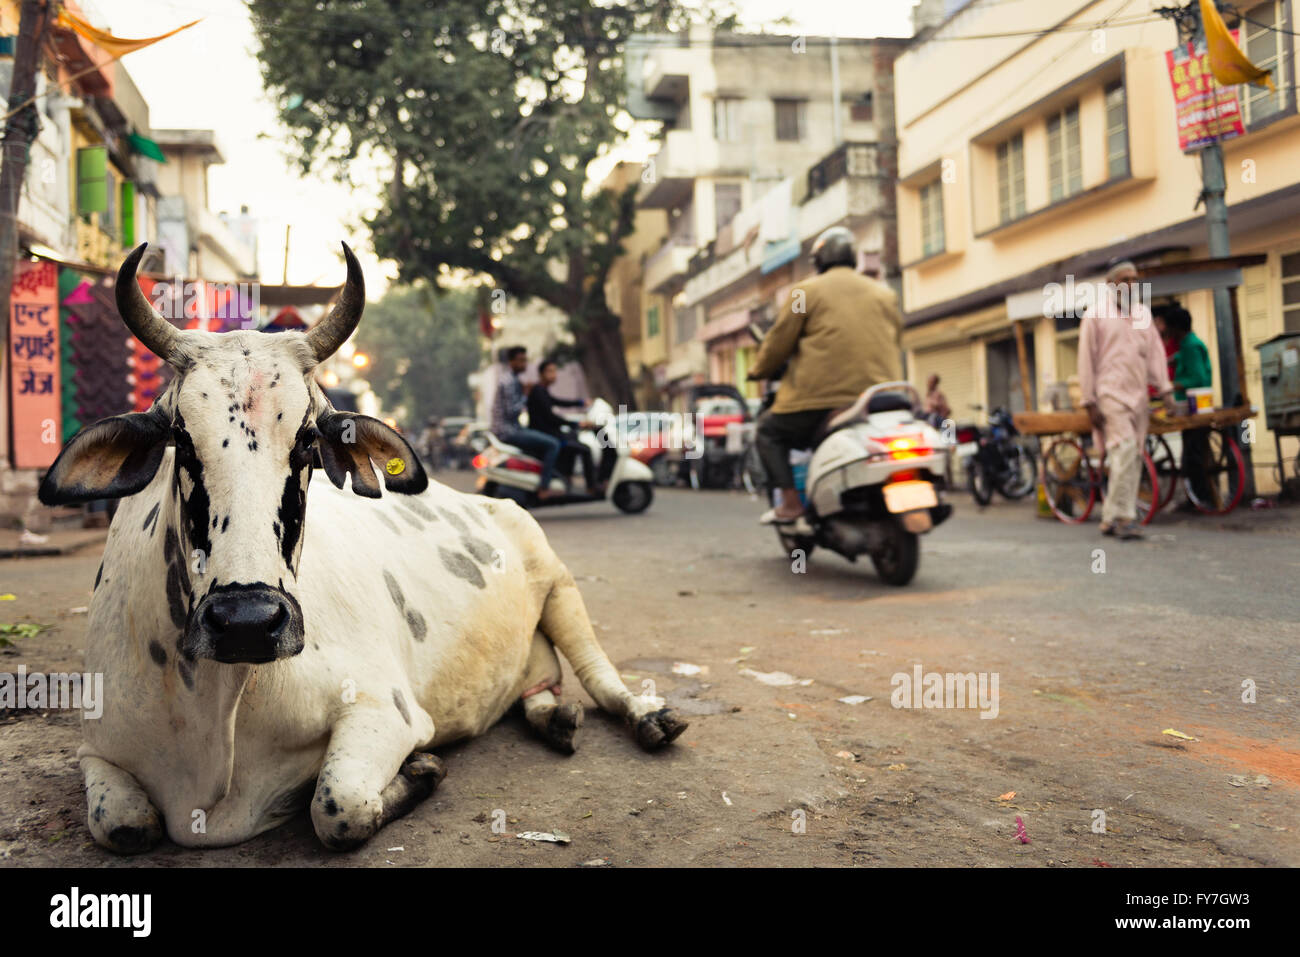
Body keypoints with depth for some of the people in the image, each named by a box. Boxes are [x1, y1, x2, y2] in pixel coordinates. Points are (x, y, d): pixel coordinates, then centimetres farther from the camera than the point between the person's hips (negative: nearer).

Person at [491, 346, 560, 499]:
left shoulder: (506, 376, 15)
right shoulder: (509, 381, -18)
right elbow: (511, 411, -23)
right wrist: (525, 395, -13)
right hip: (508, 431, -11)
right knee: (553, 444, -17)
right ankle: (543, 488, -16)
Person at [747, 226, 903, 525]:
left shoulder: (806, 291, 3)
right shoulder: (884, 294, 18)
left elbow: (779, 341, 3)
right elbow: (896, 343, 23)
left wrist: (759, 371, 20)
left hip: (821, 395, -4)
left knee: (769, 431, 14)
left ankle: (791, 503, -1)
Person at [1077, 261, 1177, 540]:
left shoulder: (1143, 314, 17)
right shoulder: (1095, 315, 1)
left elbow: (1155, 351, 16)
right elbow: (1086, 360, -3)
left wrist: (1165, 389, 3)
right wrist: (1090, 402, -8)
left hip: (1138, 396, 6)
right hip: (1111, 393, -6)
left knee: (1135, 457, 3)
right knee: (1125, 450, -20)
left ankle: (1111, 519, 9)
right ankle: (1122, 516, -18)